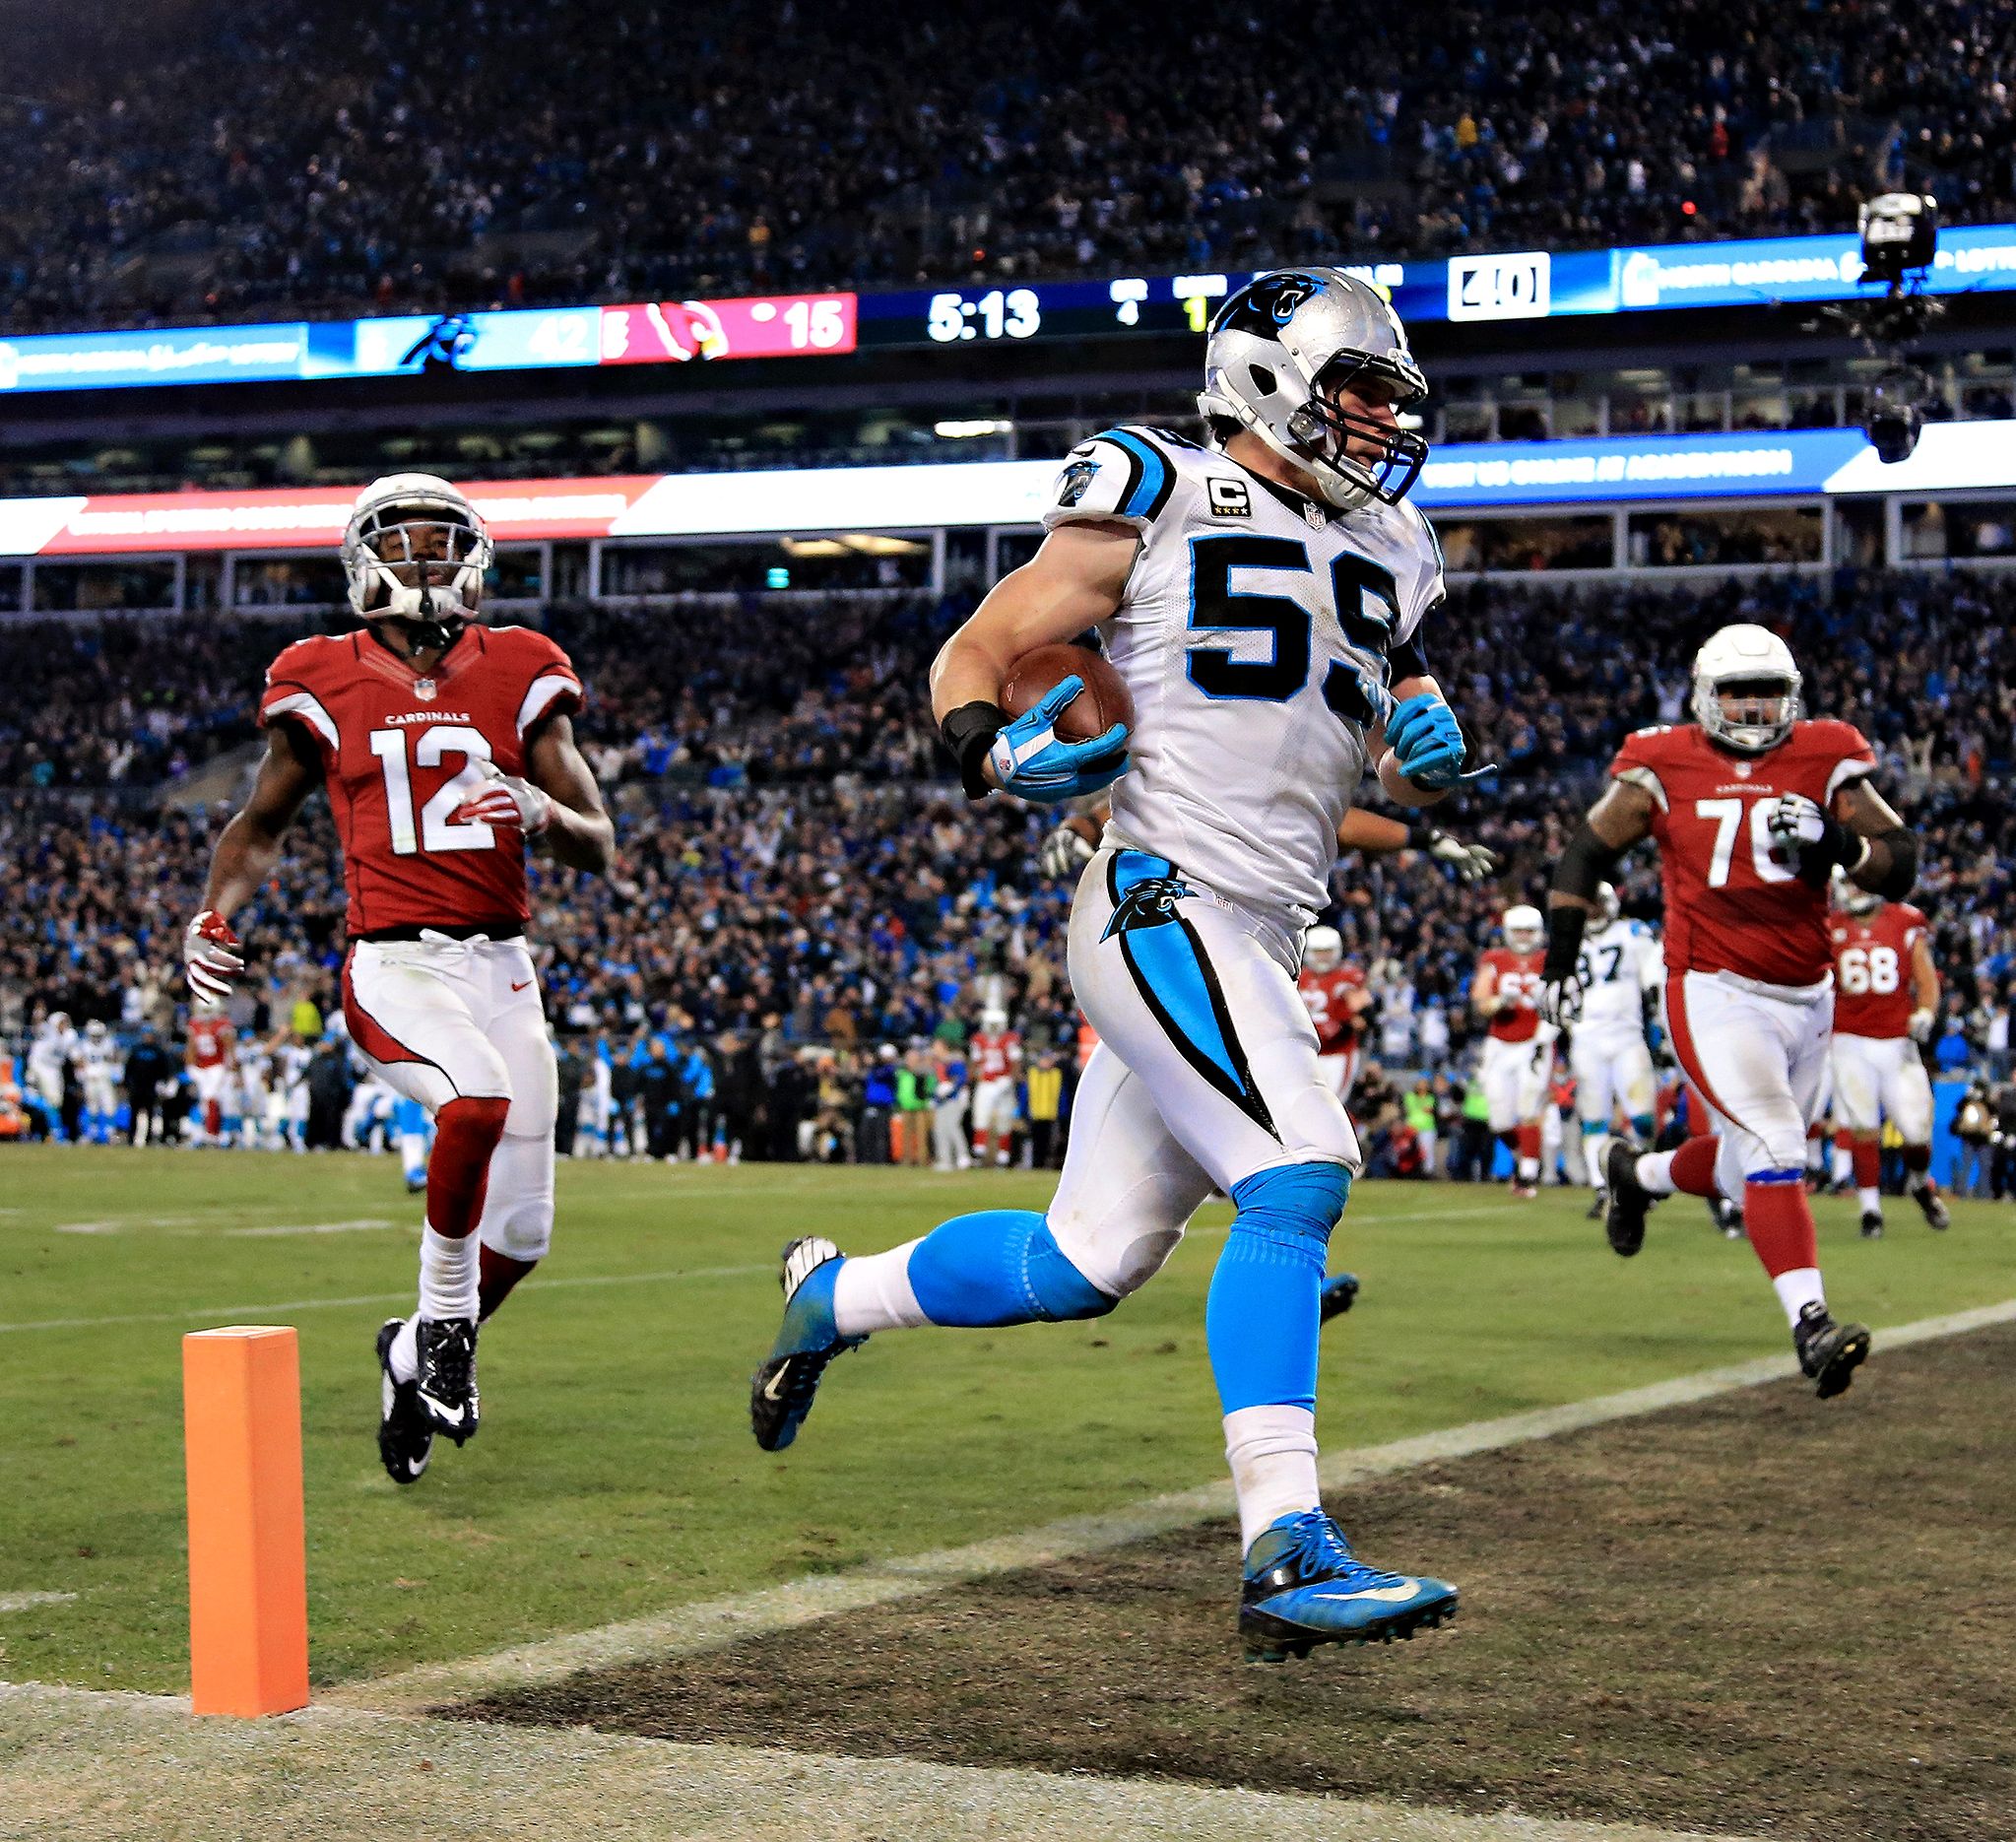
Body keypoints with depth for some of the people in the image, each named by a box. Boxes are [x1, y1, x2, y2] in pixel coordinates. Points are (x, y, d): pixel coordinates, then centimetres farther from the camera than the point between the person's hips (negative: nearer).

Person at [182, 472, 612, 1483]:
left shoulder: (517, 678, 6)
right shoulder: (326, 686, 2)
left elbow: (601, 848, 4)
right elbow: (258, 828, 16)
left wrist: (539, 809, -18)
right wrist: (213, 915, -2)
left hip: (500, 964, 4)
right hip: (393, 964, -3)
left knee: (521, 1233, 6)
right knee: (480, 1098, -34)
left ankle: (416, 1352, 35)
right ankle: (445, 1321, -13)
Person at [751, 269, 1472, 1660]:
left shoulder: (1382, 555, 19)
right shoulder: (1160, 503, -1)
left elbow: (1405, 772, 27)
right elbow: (972, 656, 2)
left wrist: (1430, 752, 3)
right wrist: (997, 751, -19)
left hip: (1260, 949, 8)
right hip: (1164, 904, -8)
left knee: (1081, 1266, 10)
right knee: (1299, 1178, -23)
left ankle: (834, 1295, 34)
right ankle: (1287, 1556, -25)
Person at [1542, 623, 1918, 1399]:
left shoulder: (1825, 763, 2)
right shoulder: (1666, 769, -3)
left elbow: (1901, 864, -1)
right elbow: (1587, 850, 8)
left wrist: (1836, 843, -21)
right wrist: (1561, 951, 2)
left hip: (1806, 1000, 5)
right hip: (1715, 996, -5)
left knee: (1751, 1165, 18)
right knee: (1773, 1149, -21)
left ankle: (1639, 1172, 47)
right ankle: (1811, 1322, -23)